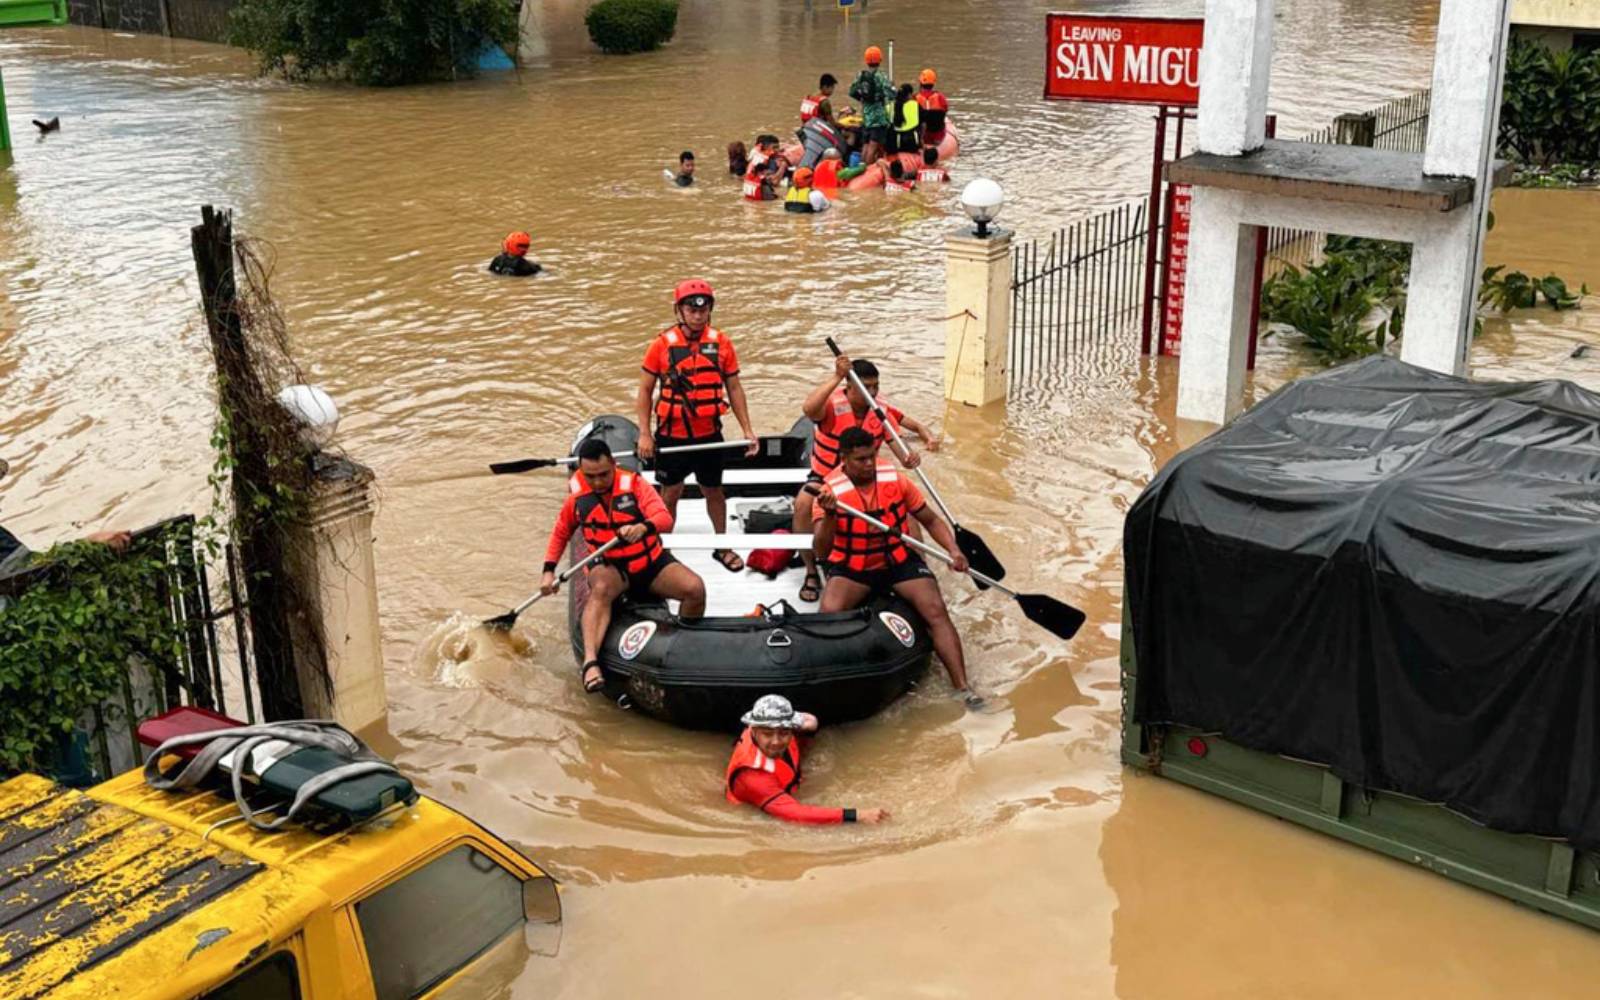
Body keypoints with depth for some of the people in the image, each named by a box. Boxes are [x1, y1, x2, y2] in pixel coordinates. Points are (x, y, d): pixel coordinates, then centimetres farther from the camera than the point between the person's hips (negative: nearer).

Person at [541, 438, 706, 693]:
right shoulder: (577, 497, -4)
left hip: (651, 561, 0)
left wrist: (643, 527, -48)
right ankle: (590, 662, -50)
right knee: (601, 589, -37)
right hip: (610, 567, 0)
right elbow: (560, 533, 13)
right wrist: (549, 571, 3)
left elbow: (665, 519, -26)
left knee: (694, 588, -23)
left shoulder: (634, 484, -13)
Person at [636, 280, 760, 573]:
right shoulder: (663, 344, -8)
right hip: (672, 435, -2)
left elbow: (734, 387, 5)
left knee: (714, 490, 16)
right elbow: (645, 390, -3)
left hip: (709, 434, 2)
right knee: (670, 494, 8)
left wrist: (747, 429, 2)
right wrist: (644, 434, -8)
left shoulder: (721, 342, -2)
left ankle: (722, 546, 33)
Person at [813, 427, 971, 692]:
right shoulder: (830, 491, -13)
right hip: (852, 568, -1)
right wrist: (830, 514, -37)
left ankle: (961, 688, -20)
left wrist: (953, 549, -12)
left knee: (936, 611, -20)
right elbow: (821, 551, -21)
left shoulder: (895, 479, -7)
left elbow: (930, 520, 4)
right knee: (829, 612, -29)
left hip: (899, 561, 1)